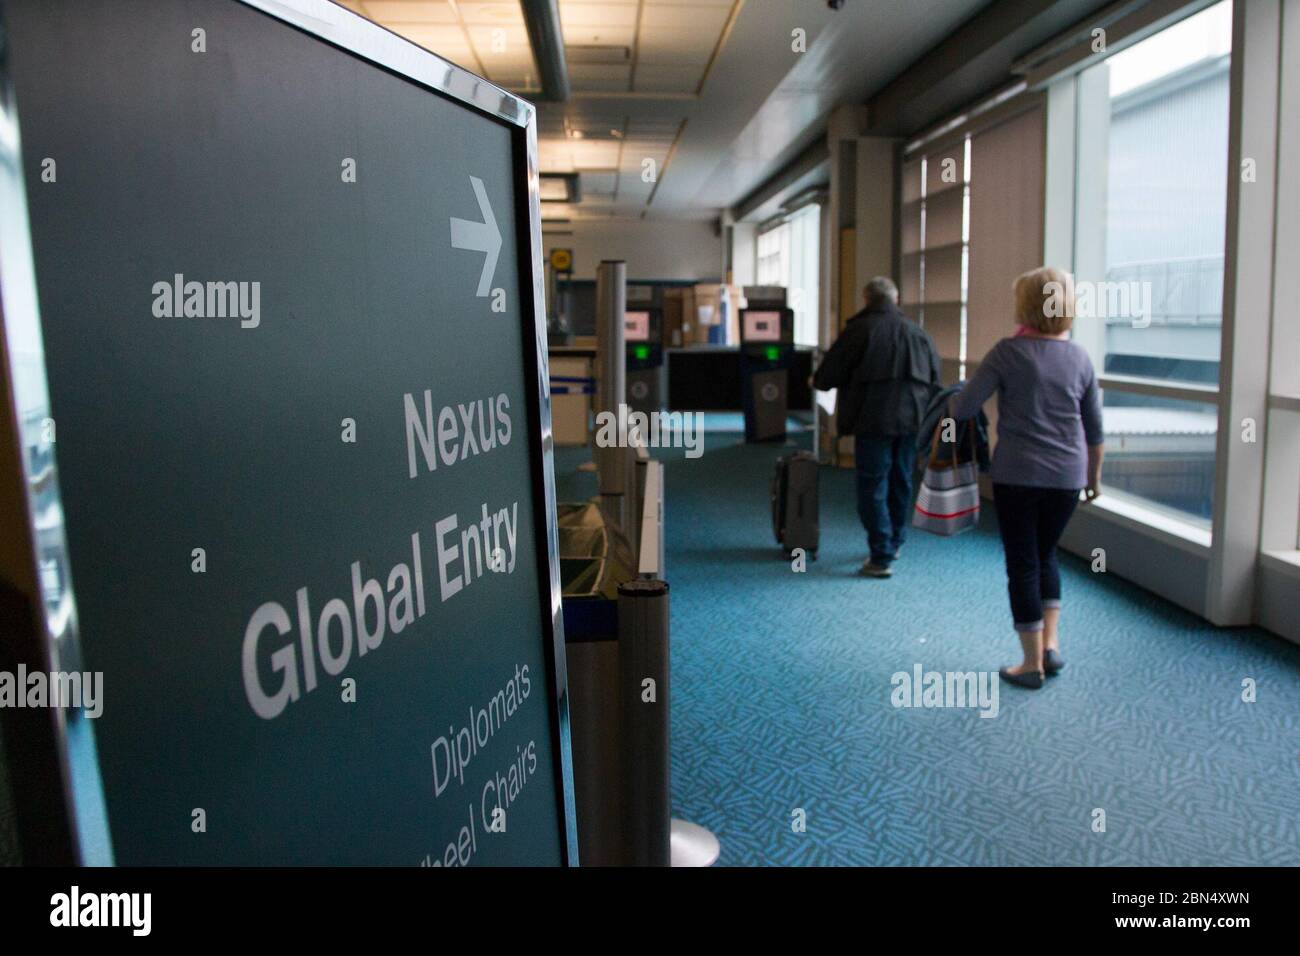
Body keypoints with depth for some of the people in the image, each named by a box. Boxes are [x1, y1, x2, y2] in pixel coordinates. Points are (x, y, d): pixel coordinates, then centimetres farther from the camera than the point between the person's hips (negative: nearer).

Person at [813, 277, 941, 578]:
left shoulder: (859, 329, -5)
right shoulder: (918, 332, 12)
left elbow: (831, 371, -3)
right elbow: (935, 380, 14)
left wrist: (817, 382, 19)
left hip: (874, 420, -5)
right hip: (912, 419, 5)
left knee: (873, 486, 0)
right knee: (901, 482, 18)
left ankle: (881, 558, -3)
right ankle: (894, 544, 34)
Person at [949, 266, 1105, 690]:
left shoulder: (1008, 352, -10)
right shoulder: (1079, 358, 3)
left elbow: (964, 407, -12)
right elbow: (1094, 428, 10)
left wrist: (949, 406, 11)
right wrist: (1094, 474, 23)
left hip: (1017, 475, -4)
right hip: (1067, 476, 4)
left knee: (1023, 564, 6)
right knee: (1045, 555, 23)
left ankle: (1033, 664, 14)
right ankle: (1051, 643, 17)